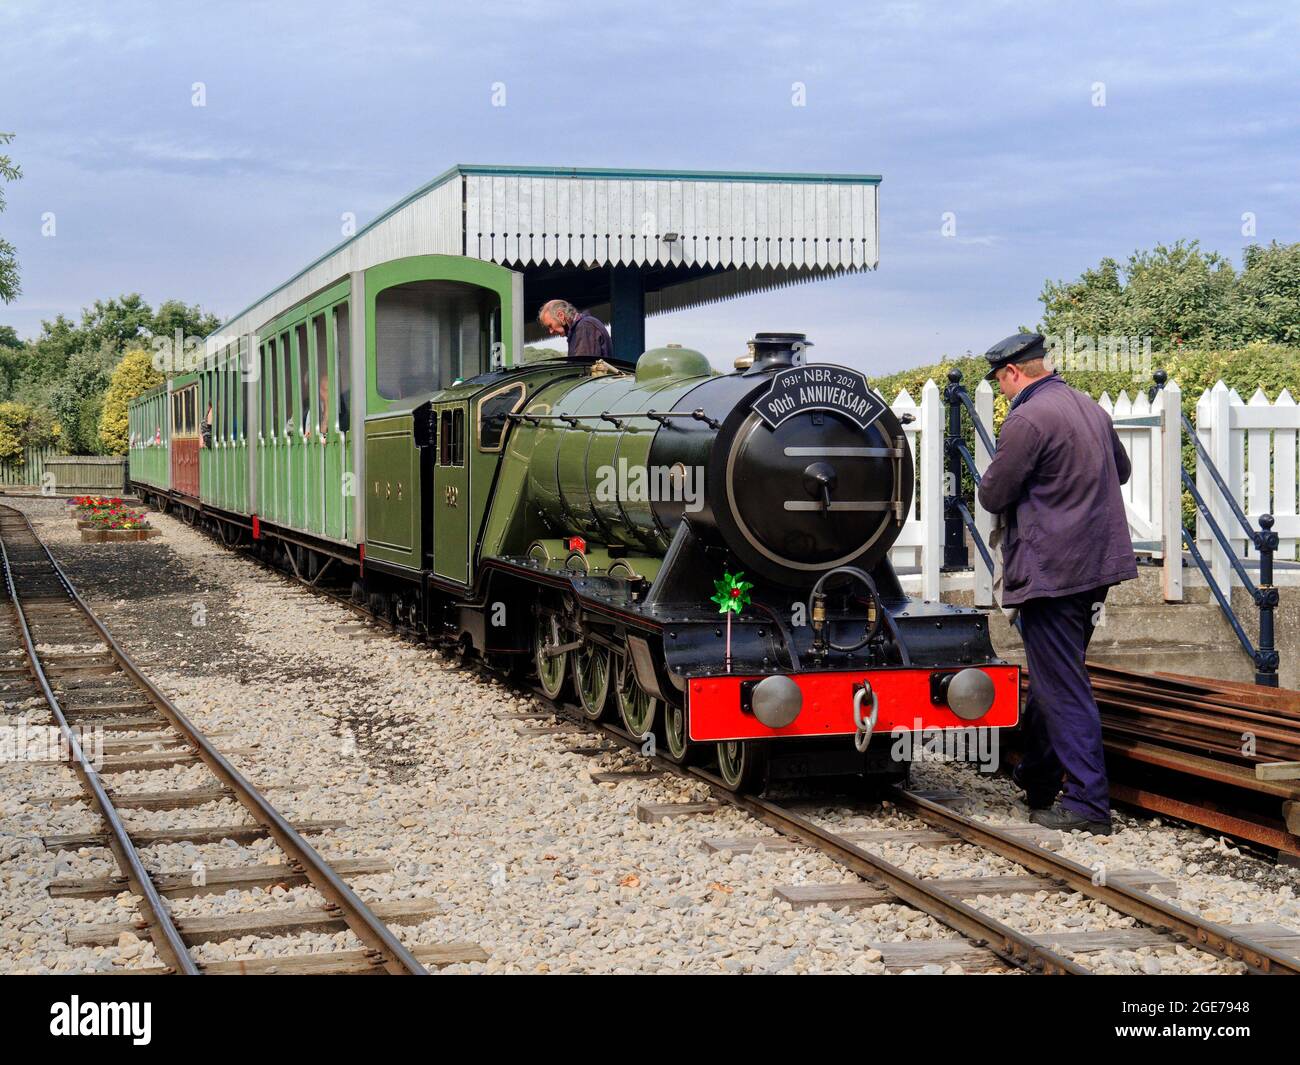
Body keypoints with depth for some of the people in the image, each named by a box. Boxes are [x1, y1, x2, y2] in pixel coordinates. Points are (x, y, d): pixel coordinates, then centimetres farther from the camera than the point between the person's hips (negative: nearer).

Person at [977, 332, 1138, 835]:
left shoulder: (1026, 421, -17)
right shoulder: (1091, 408, 11)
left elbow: (992, 497, -12)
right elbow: (1121, 470, 26)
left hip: (1051, 571, -9)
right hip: (1097, 564, 9)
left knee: (1062, 688, -4)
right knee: (1052, 676, 20)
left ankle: (1087, 804, -4)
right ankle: (1038, 782, 32)